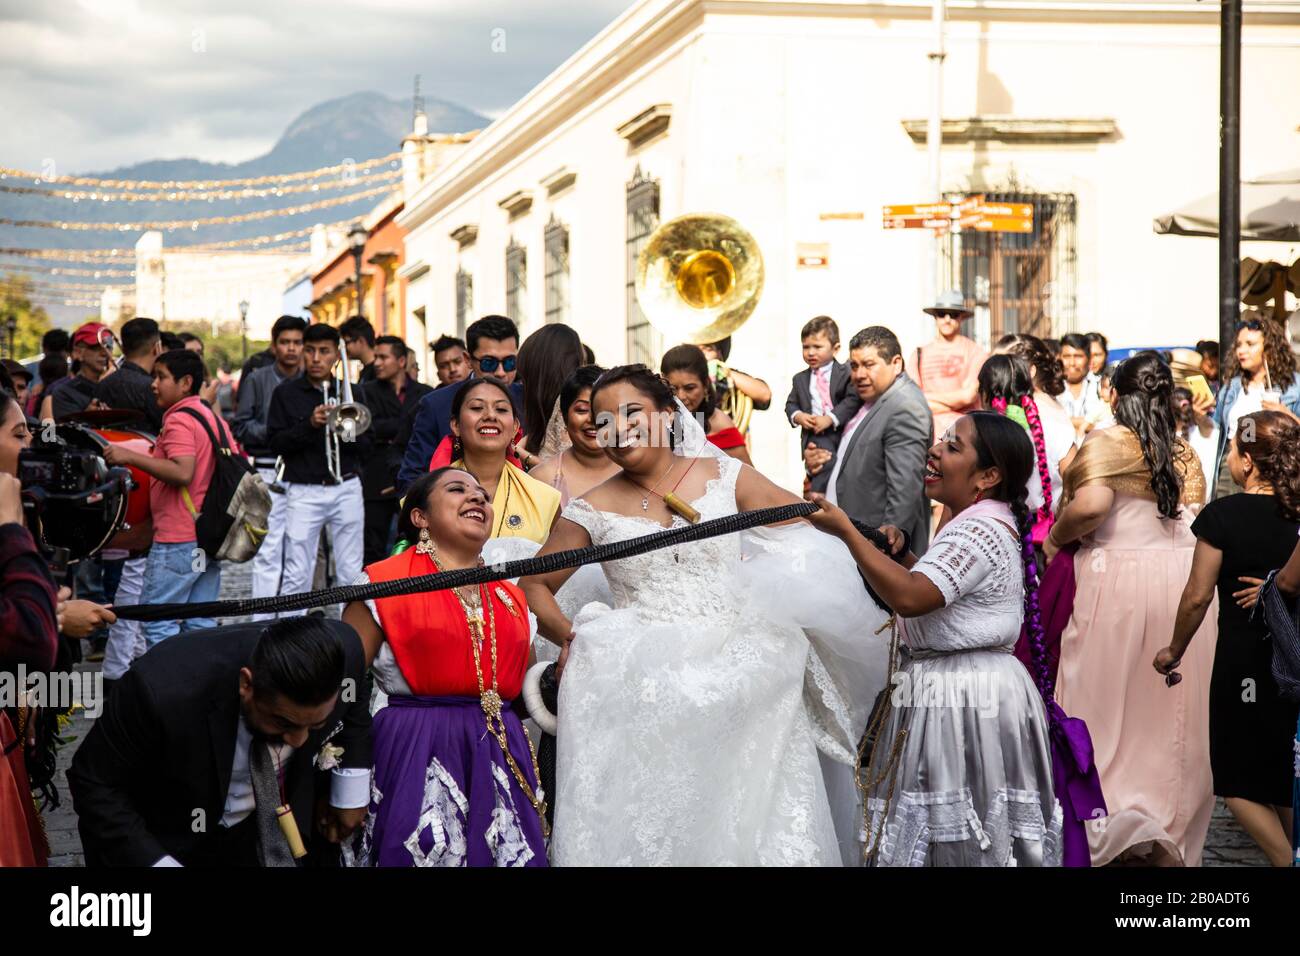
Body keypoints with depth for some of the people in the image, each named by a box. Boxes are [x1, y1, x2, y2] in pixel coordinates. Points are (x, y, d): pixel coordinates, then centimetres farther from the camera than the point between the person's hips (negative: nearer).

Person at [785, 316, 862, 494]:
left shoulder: (846, 373, -1)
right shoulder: (800, 379, 15)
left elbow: (853, 399, -13)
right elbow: (791, 404, 17)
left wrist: (831, 419, -22)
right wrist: (798, 416, -7)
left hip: (842, 435, -2)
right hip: (816, 442, 2)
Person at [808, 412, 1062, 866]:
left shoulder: (980, 531, -18)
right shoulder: (982, 524, 17)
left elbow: (909, 597, -28)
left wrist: (847, 531, -25)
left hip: (963, 701, -11)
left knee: (962, 844, -4)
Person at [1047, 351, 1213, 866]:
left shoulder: (1106, 442, -7)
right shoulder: (1186, 454, 8)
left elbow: (1091, 503, -22)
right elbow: (1197, 521, 4)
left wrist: (1055, 537, -6)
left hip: (1118, 581, -4)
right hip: (1183, 581, 5)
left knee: (1110, 697, 5)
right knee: (1171, 708, 10)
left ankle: (1114, 825, 0)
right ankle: (1173, 824, 16)